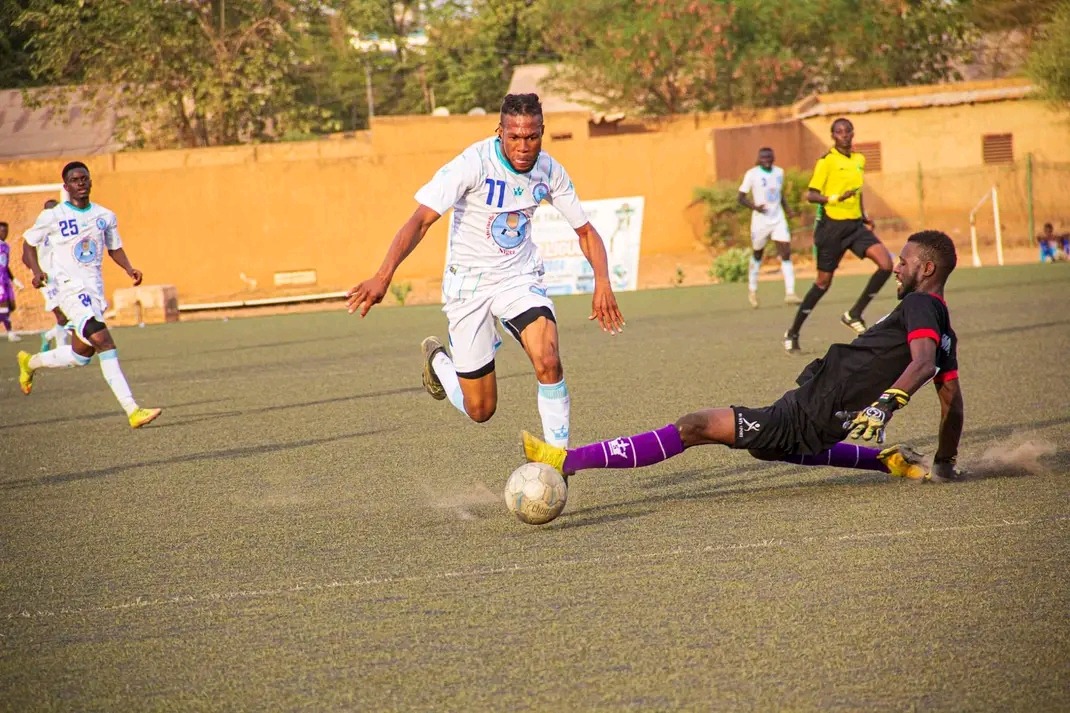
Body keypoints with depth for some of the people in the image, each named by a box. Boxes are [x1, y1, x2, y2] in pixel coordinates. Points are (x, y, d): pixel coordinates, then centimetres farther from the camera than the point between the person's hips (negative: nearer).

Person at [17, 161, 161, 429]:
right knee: (104, 342, -22)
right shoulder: (52, 217, -4)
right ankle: (132, 411, -25)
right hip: (69, 288, -6)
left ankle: (30, 362, 42)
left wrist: (129, 268, 2)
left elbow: (115, 248, 21)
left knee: (81, 355, 13)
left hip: (95, 289, 6)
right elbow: (29, 244, 5)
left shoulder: (105, 216, 9)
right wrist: (37, 271, -13)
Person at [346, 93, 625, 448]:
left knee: (548, 362, -26)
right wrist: (383, 276, -43)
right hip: (468, 283, -3)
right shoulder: (473, 163, -23)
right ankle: (438, 359, 37)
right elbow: (420, 220, -29)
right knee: (481, 410, 3)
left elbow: (586, 231, 3)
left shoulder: (550, 171, -8)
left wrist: (602, 282, -16)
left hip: (520, 278, 3)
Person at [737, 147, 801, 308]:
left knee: (786, 254, -10)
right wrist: (754, 207, -27)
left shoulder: (779, 172, 7)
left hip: (778, 219, 3)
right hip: (760, 221, -3)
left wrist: (786, 207, 5)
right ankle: (752, 291, 33)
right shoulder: (752, 174, -9)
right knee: (757, 255, 13)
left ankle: (790, 293, -14)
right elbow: (741, 197, -8)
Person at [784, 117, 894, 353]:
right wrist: (834, 198, -28)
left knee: (886, 264, -14)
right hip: (832, 225, -6)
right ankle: (793, 333, 16)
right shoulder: (827, 161, -8)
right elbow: (811, 195, -12)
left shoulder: (859, 160, 12)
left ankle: (854, 314, 0)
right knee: (823, 282, 1)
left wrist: (864, 216, 16)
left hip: (855, 224, 6)